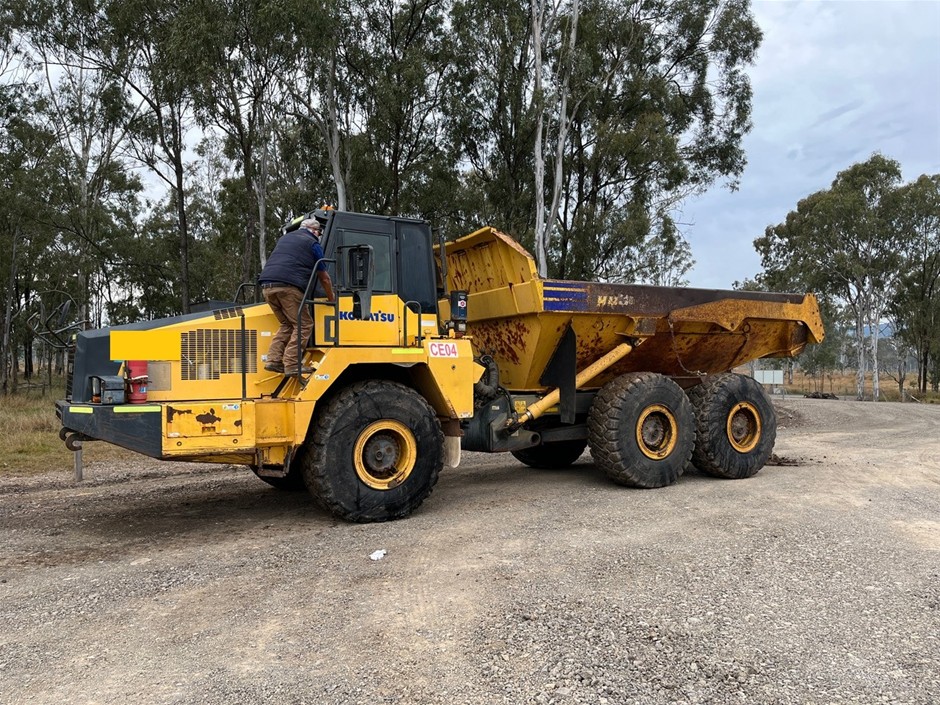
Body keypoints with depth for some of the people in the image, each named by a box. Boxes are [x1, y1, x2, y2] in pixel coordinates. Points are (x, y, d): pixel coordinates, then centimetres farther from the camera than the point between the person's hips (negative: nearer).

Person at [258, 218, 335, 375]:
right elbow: (324, 278, 13)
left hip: (267, 285, 7)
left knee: (287, 324, 18)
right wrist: (331, 300, 25)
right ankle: (292, 365, -9)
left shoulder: (285, 238, 30)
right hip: (288, 286, -7)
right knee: (303, 325, 0)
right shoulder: (312, 244, 11)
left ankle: (274, 360, 7)